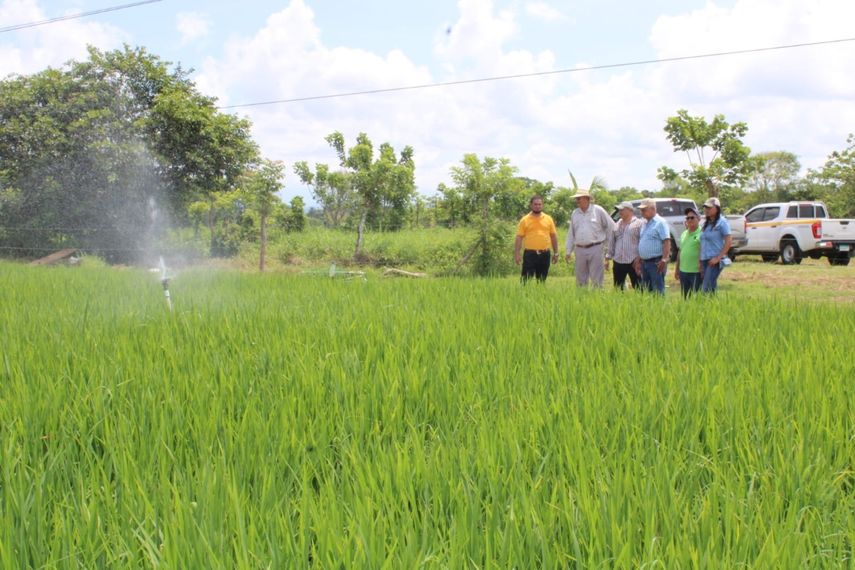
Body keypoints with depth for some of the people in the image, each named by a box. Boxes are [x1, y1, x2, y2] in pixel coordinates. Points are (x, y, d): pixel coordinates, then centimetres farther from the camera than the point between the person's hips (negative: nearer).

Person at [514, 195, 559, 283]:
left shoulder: (548, 219, 8)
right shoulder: (525, 220, 1)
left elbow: (553, 236, 12)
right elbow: (519, 238, -1)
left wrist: (556, 253, 10)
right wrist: (516, 254, -7)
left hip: (544, 254, 2)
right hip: (530, 254, -2)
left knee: (542, 280, 9)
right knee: (526, 279, -4)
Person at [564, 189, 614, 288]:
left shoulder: (598, 210, -2)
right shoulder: (575, 213, 11)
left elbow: (611, 227, 4)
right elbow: (571, 234, 16)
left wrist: (608, 245, 5)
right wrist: (568, 251, 13)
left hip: (595, 249, -4)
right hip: (580, 250, 4)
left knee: (596, 280, -4)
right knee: (580, 280, 9)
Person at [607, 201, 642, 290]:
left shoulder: (638, 223, -3)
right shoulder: (617, 225, 16)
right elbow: (613, 242, 19)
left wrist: (639, 259, -14)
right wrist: (608, 258, 13)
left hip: (633, 262, -6)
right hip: (618, 262, 6)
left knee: (637, 287, -2)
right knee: (617, 288, 9)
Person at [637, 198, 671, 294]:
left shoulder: (660, 222, -9)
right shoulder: (645, 224, 18)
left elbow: (667, 242, -16)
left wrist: (664, 260, -22)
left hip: (656, 262, -9)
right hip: (645, 262, 9)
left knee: (658, 290, -8)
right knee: (646, 290, 12)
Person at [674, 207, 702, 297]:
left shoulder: (701, 233, -10)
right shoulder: (683, 234, 15)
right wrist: (677, 269, 19)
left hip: (696, 272, -7)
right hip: (683, 271, 8)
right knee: (685, 298, 13)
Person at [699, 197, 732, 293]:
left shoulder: (722, 222, -5)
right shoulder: (706, 223, 15)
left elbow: (729, 241, -11)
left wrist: (718, 258, -16)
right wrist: (700, 261, 11)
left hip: (714, 261, -7)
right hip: (705, 260, 7)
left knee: (706, 289, -15)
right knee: (711, 288, 8)